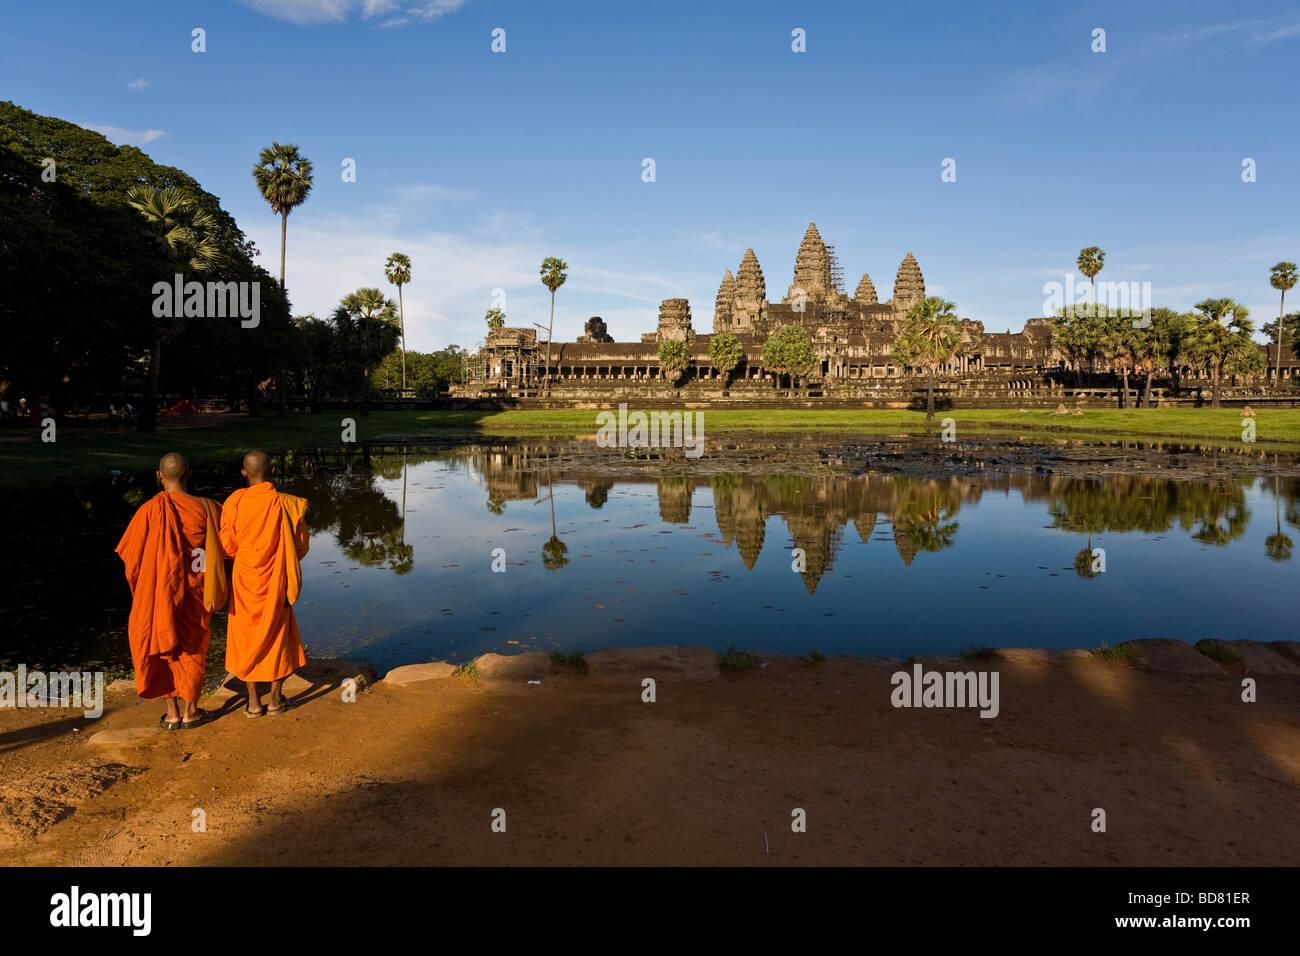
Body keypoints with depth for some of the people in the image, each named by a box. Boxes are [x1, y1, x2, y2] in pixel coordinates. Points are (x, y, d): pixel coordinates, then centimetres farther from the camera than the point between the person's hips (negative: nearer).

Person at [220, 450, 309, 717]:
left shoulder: (235, 502, -10)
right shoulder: (286, 504, -12)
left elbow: (227, 547, -2)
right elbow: (300, 547, -4)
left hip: (245, 580, 1)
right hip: (275, 581, -1)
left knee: (247, 636, 13)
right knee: (277, 634, 14)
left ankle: (253, 702, 17)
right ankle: (275, 699, 18)